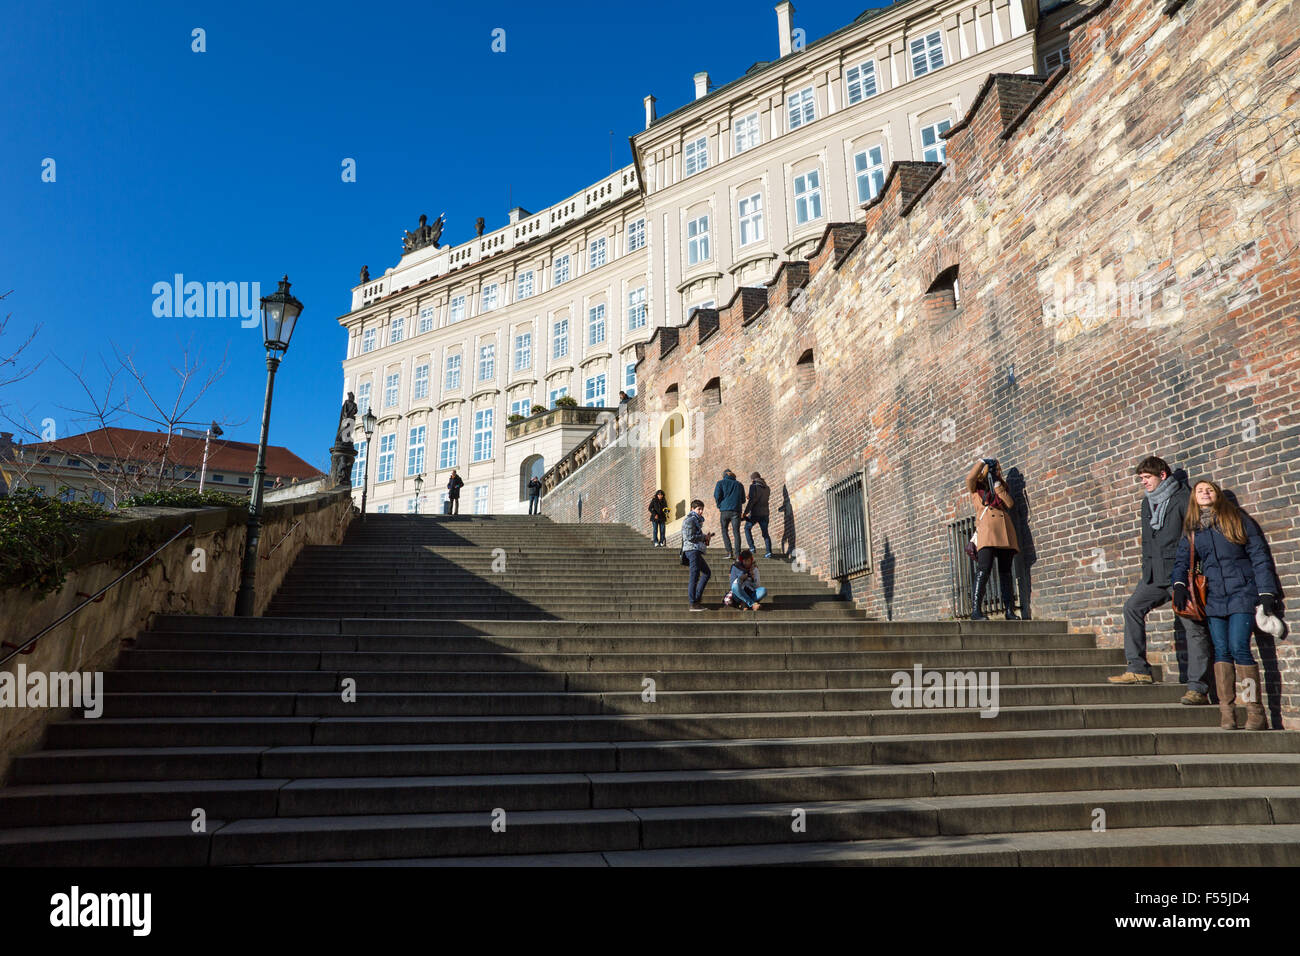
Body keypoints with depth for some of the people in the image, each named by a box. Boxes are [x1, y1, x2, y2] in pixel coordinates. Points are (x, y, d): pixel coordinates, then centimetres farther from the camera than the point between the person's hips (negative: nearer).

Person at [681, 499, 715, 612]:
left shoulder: (697, 520, 24)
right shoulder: (690, 520, -8)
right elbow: (690, 537, -18)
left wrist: (705, 538, 11)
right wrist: (704, 537, -8)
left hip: (696, 551, 11)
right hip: (692, 550, -11)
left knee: (707, 573, 15)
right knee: (695, 576, -10)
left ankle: (697, 597, 16)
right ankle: (693, 603, -9)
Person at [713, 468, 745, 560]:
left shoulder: (721, 483, 8)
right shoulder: (739, 484, 16)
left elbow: (717, 495, -5)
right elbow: (743, 500, 16)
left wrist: (719, 506, 9)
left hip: (725, 510, -1)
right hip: (736, 511, 2)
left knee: (724, 531, 11)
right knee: (736, 532, 2)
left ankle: (730, 552, -2)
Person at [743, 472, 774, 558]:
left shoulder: (754, 486, -8)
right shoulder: (767, 488, 12)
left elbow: (752, 500, -16)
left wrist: (745, 512, -15)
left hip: (755, 513, -5)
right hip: (764, 513, 5)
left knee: (747, 528, 16)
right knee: (765, 533, 10)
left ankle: (752, 547, 5)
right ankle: (769, 551, -3)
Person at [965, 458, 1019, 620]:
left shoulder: (1001, 487, 27)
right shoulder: (976, 488, 15)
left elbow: (1010, 504, 9)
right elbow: (970, 478, -9)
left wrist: (997, 484, 8)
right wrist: (982, 461, 5)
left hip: (1005, 530, 5)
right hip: (987, 528, -5)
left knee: (1005, 570, 2)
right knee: (984, 568, -19)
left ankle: (1009, 610, 1)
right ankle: (976, 610, -24)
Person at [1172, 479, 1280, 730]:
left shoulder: (1238, 519, 4)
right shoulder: (1190, 530, 14)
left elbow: (1259, 556, 2)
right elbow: (1182, 561, 11)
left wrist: (1267, 593, -4)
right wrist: (1179, 584, -9)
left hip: (1241, 592, -3)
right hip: (1213, 596, 3)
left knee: (1239, 648, -14)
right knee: (1221, 651, -1)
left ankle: (1256, 712, -6)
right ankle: (1226, 712, 0)